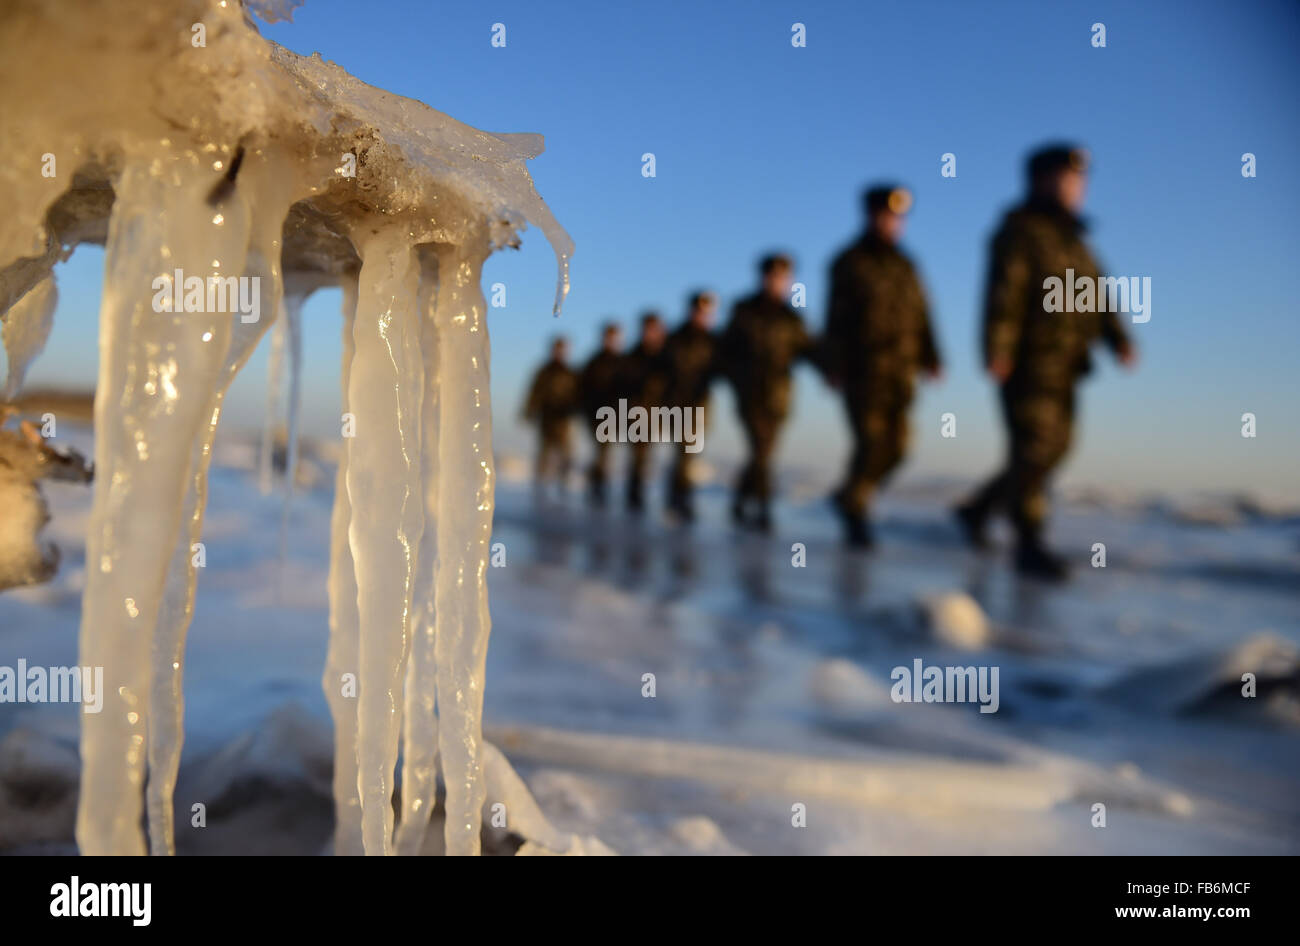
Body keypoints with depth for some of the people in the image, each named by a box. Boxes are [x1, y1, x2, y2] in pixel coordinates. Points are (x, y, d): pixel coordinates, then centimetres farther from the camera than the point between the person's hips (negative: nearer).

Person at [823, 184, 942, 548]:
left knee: (895, 446, 1)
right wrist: (834, 367, -11)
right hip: (862, 370, -5)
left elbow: (919, 316, 14)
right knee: (871, 442, -9)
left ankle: (851, 496, 21)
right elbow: (837, 320, -5)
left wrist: (929, 358, 3)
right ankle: (856, 510, 6)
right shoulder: (850, 263, 0)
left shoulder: (904, 266, 16)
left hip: (901, 371, 5)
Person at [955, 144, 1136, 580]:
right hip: (1027, 360, -9)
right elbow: (1005, 291, -18)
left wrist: (1118, 339, 1)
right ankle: (1029, 545, -2)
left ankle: (977, 509, 24)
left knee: (1055, 446, 11)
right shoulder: (1020, 230, -7)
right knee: (1032, 450, -8)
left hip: (1061, 365, 9)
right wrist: (997, 349, -28)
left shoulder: (1071, 238, 19)